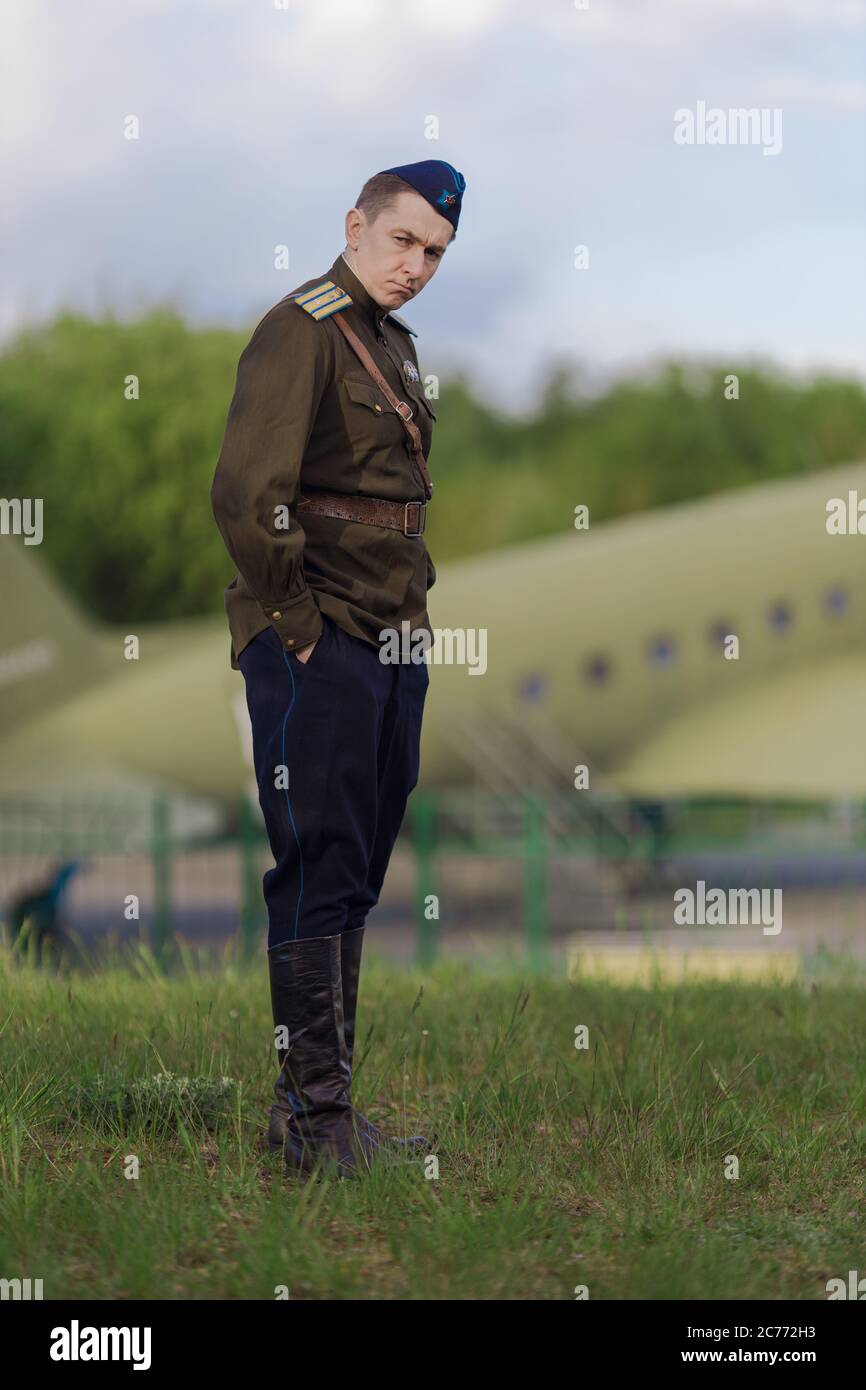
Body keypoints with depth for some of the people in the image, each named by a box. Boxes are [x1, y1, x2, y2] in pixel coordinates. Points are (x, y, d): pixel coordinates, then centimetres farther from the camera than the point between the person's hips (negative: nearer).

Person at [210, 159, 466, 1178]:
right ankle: (315, 1121, -2)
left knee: (355, 880, 13)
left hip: (390, 648, 9)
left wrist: (412, 607, 18)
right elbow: (245, 494, -24)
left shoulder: (392, 341, 17)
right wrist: (294, 624, -17)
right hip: (319, 649, -9)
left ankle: (319, 1097, 21)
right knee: (320, 879, -6)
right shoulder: (302, 331, -13)